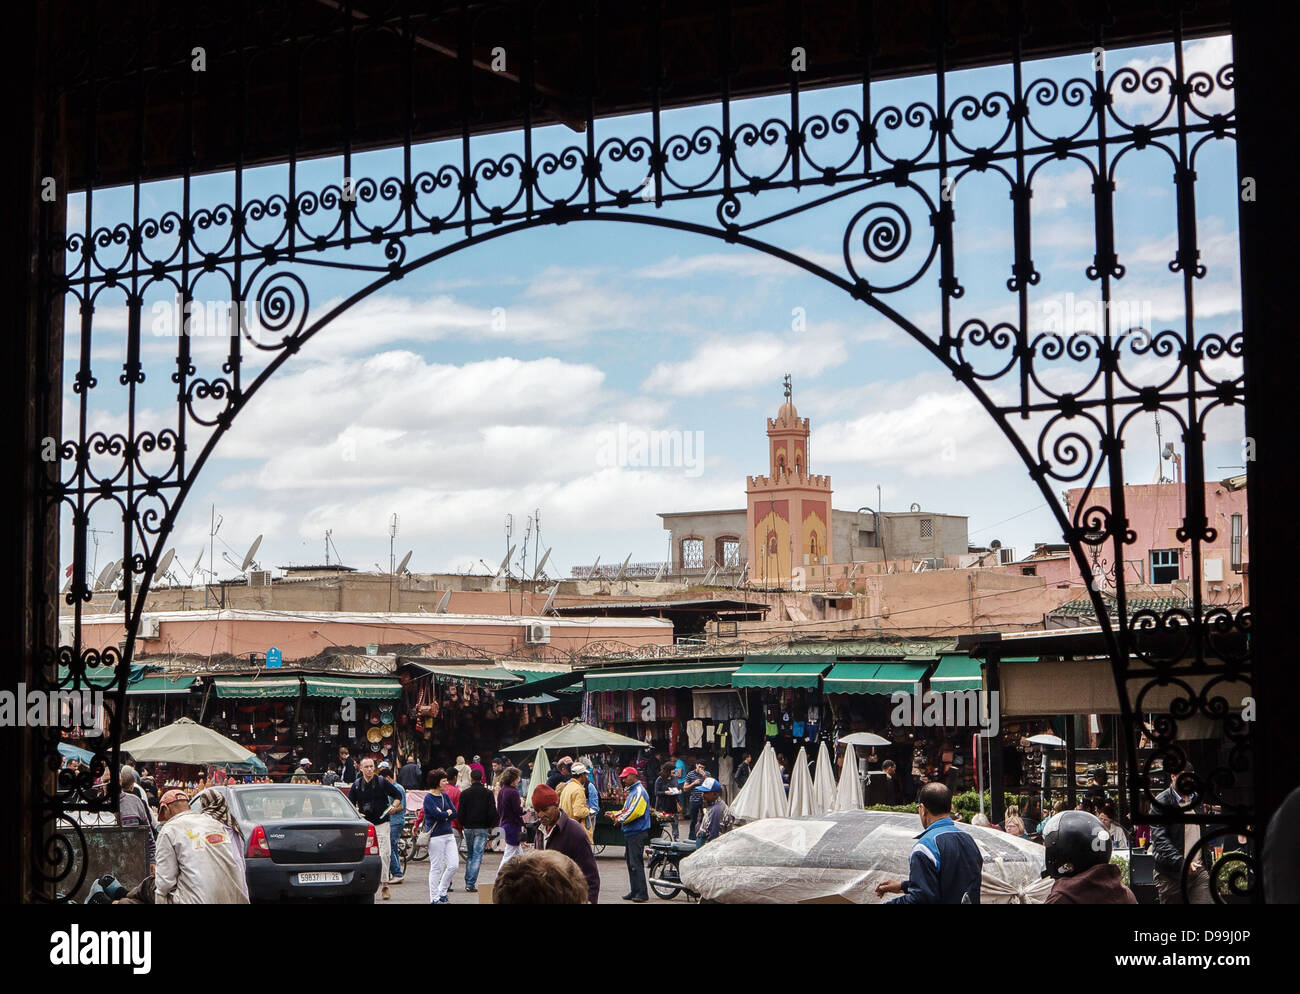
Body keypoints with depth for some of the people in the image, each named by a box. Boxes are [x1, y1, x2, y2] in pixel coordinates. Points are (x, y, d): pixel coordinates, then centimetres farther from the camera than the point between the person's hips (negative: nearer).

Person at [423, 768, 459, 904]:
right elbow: (437, 814, -19)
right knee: (436, 868, -2)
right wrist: (448, 813, -1)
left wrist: (442, 814, -12)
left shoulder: (445, 796, 13)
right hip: (436, 835, -7)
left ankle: (442, 892, 17)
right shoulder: (428, 798, -8)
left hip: (449, 834, 7)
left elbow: (454, 813, 4)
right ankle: (434, 898, 6)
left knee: (454, 864, 1)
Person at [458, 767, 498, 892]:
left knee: (469, 855, 16)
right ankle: (471, 884, -12)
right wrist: (492, 826, 8)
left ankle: (468, 883, 14)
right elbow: (493, 812, -6)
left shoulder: (464, 793, -1)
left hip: (468, 828, 2)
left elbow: (460, 812, 0)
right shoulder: (488, 793, -4)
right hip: (482, 828, -2)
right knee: (477, 855, -3)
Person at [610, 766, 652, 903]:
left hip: (637, 833, -10)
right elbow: (626, 810, 24)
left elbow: (634, 811, -23)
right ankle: (634, 891, 17)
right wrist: (615, 815, 8)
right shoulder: (632, 791, 18)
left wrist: (620, 819, -12)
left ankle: (642, 894, -10)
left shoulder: (639, 792, -13)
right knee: (631, 864, 12)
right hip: (629, 833, 10)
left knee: (636, 864, -10)